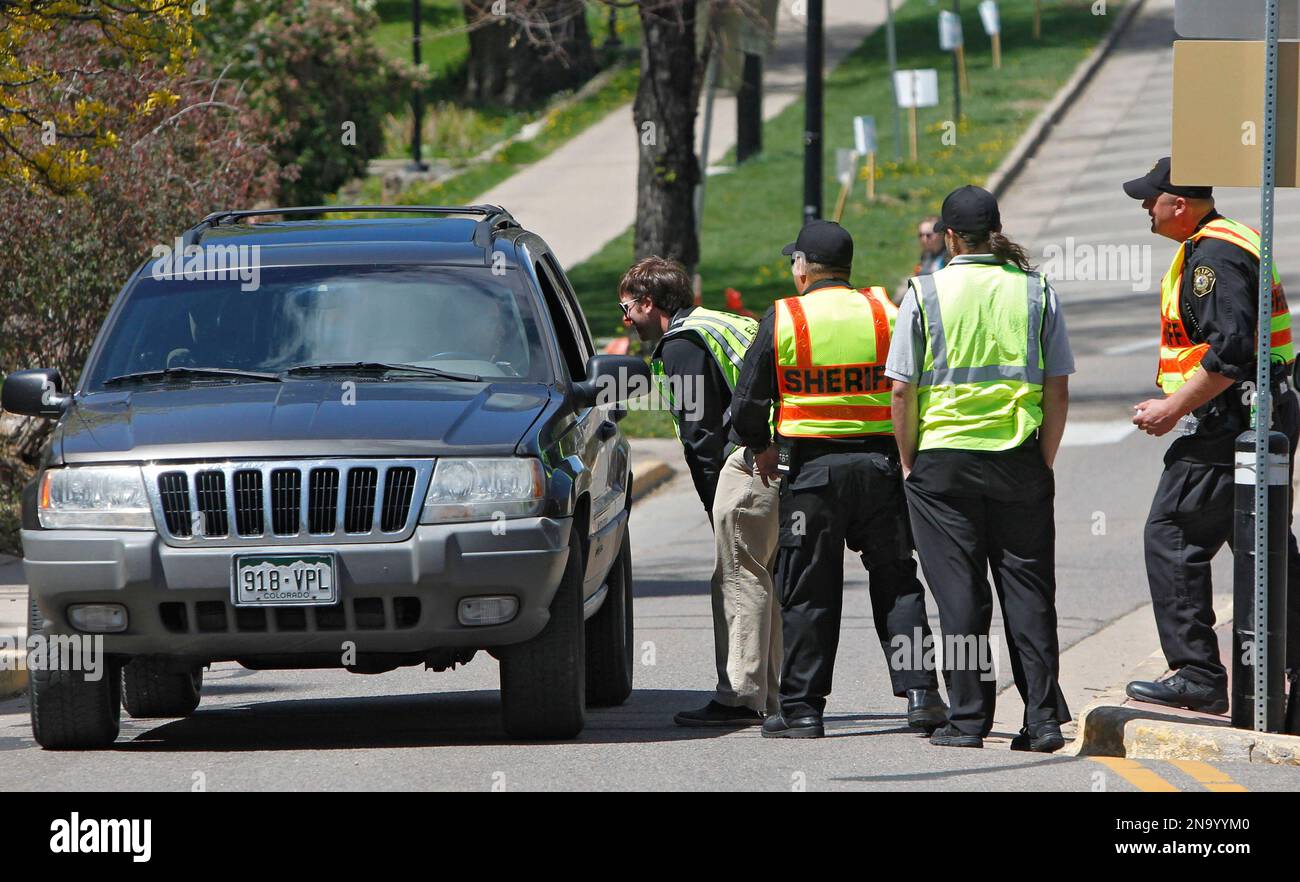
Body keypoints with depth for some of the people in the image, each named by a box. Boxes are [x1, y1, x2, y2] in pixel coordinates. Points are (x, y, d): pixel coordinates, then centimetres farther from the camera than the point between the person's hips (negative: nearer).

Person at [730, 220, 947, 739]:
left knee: (807, 593, 4)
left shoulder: (782, 320, -5)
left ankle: (802, 708, 5)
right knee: (896, 584, 10)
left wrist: (760, 448, 17)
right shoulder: (885, 312, 1)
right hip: (882, 463, 2)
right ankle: (919, 691, 3)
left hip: (811, 468, -2)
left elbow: (748, 400, -1)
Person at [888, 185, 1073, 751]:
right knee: (1028, 592, 5)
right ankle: (1043, 719, 2)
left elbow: (902, 391, -3)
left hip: (943, 456, -2)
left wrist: (909, 463, 6)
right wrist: (1044, 462, 10)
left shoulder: (926, 292, -2)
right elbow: (1058, 390, 2)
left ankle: (968, 719, 3)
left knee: (960, 594, 3)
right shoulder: (1036, 291, 4)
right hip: (1020, 460, 2)